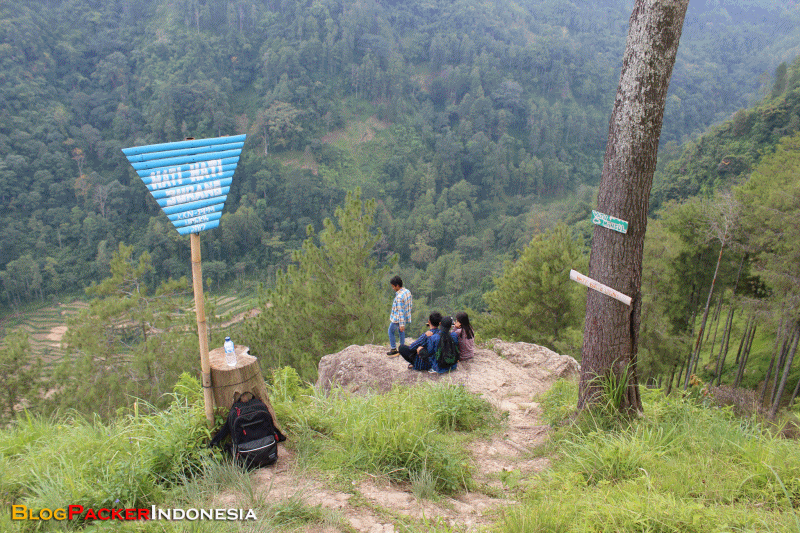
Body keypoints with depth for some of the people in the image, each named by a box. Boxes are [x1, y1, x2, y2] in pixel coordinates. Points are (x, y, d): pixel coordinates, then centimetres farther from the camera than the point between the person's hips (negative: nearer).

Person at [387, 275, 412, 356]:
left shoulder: (399, 297, -28)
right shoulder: (408, 292, -2)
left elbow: (400, 311, -27)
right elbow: (409, 305, 9)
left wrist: (401, 324, -24)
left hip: (397, 319, -8)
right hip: (407, 318, 8)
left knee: (391, 332, 12)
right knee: (401, 331, 26)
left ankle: (393, 350, 18)